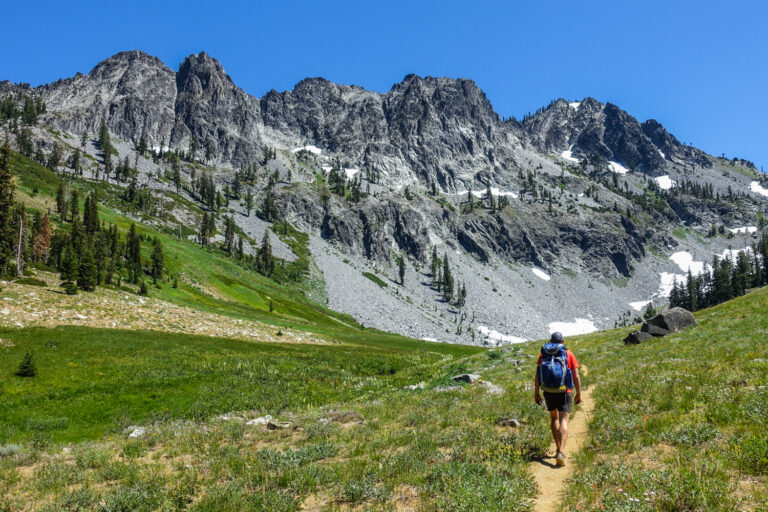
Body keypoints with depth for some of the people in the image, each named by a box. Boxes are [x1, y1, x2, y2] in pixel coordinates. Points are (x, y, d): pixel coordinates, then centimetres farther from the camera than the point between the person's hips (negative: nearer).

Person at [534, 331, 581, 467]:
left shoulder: (543, 355, 4)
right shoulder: (569, 355, 1)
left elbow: (537, 375, -2)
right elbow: (576, 376, -2)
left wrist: (536, 393, 4)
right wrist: (578, 394, 6)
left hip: (548, 392, 2)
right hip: (564, 392, -2)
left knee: (554, 418, 22)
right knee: (563, 421, -6)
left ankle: (559, 449, 21)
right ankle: (561, 452, -23)